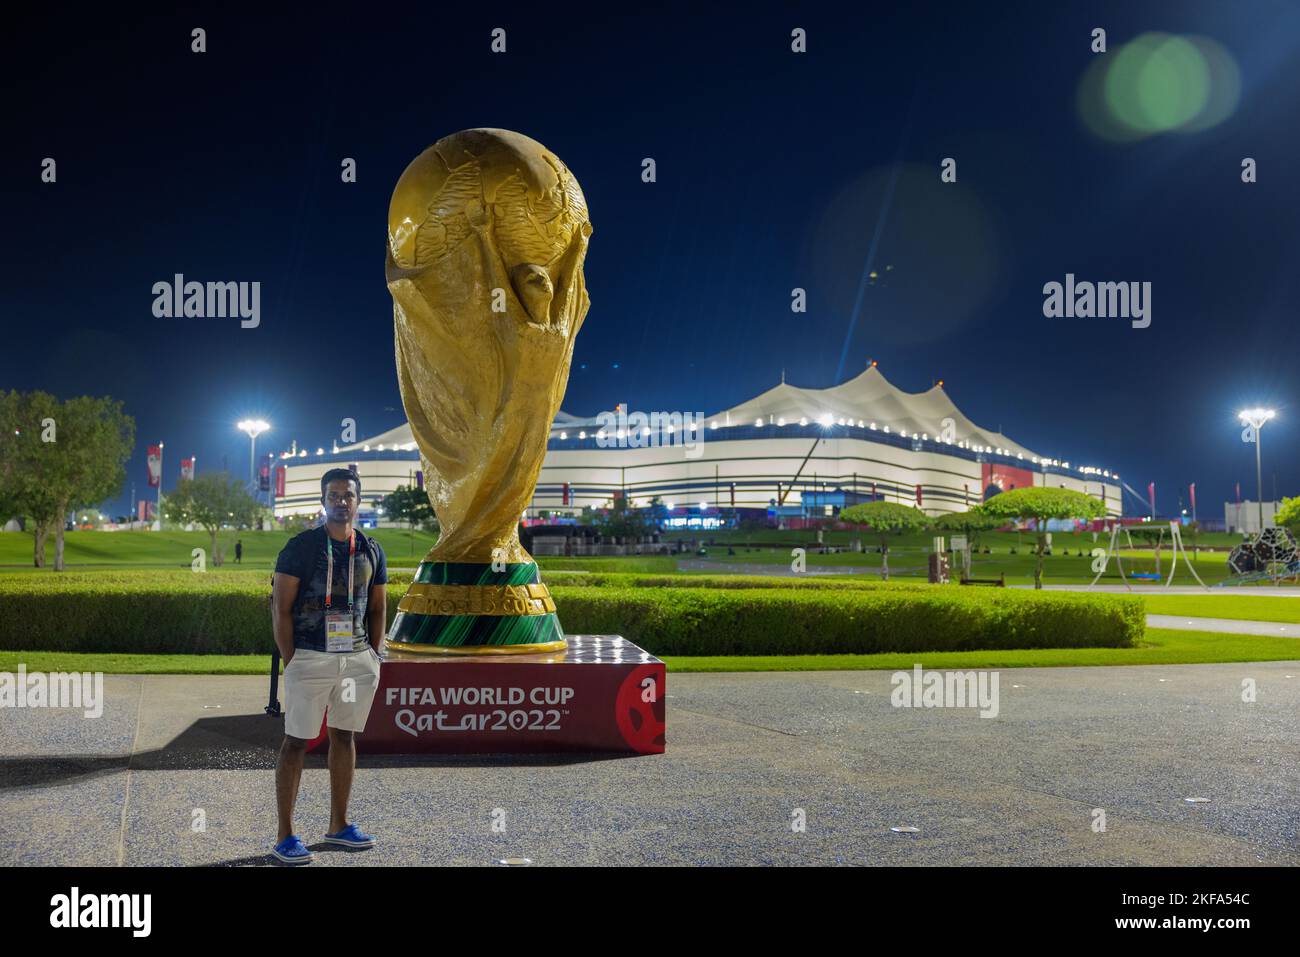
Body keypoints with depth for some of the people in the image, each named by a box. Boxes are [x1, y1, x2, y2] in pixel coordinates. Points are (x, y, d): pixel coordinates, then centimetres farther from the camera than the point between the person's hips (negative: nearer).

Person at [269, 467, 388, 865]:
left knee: (345, 737, 12)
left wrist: (374, 657, 7)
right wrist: (290, 663, -10)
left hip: (357, 658, 5)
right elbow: (281, 608, -6)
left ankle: (338, 825, 24)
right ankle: (285, 836, 5)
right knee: (296, 742, -2)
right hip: (309, 657, -5)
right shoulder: (300, 547, -6)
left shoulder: (371, 551, 9)